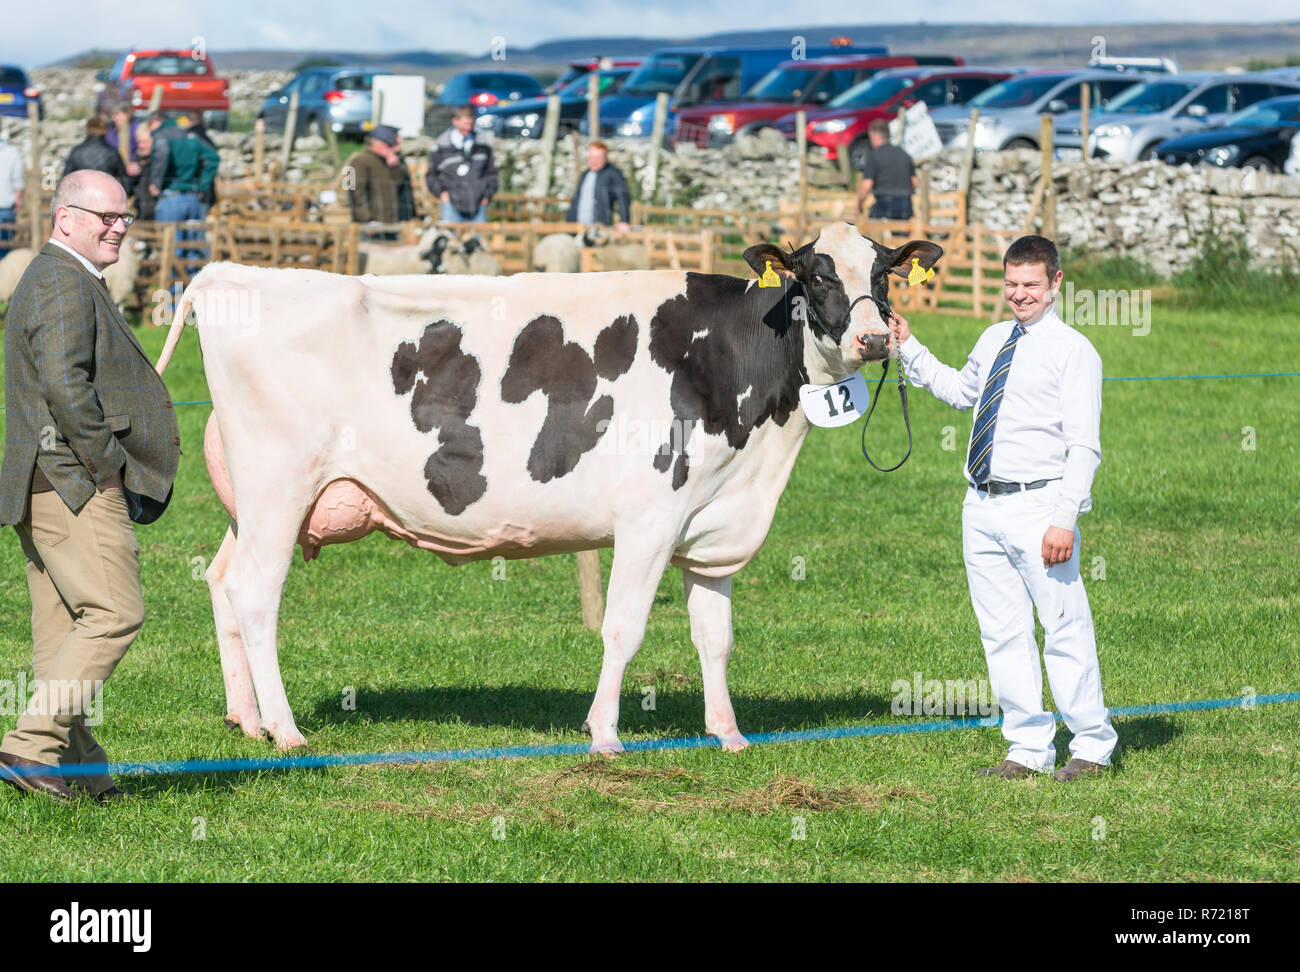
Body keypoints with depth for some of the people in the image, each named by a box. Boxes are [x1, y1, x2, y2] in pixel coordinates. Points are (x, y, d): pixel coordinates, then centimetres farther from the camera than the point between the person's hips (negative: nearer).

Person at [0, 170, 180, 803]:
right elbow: (64, 384, -23)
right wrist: (105, 465, -16)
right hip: (73, 480, -11)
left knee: (64, 627, 9)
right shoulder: (64, 282, -11)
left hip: (54, 486, 11)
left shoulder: (58, 280, 23)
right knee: (114, 612, -14)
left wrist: (107, 467, 19)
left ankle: (78, 770, 12)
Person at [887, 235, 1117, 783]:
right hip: (983, 507, 7)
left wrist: (1064, 520, -19)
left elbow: (1084, 446, -12)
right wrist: (909, 349, 27)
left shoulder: (1073, 351, -7)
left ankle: (1092, 747, 11)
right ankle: (1029, 751, 18)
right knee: (1003, 635, 10)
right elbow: (960, 391, 35)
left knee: (1064, 631, -2)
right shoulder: (994, 341, 14)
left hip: (1037, 507, -7)